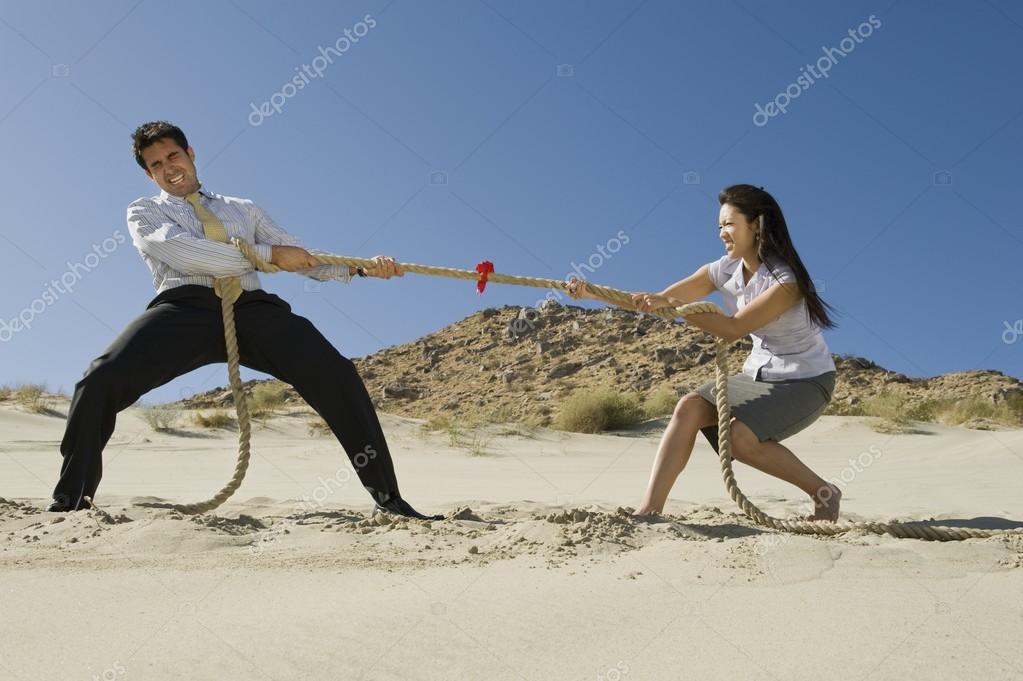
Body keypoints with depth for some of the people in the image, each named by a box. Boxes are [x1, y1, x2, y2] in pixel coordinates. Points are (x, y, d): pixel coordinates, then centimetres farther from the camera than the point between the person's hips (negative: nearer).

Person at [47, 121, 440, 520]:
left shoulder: (244, 210, 31)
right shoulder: (144, 212, 20)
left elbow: (303, 258, 23)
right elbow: (184, 253, -2)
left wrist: (360, 267, 5)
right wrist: (271, 254, -5)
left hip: (252, 308, 2)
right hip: (184, 307, -2)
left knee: (337, 375, -19)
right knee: (101, 381, -26)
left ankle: (387, 496, -11)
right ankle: (72, 499, -5)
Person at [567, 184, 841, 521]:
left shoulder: (786, 279, -23)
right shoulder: (724, 270, -4)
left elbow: (734, 329, -30)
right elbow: (654, 301, -8)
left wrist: (674, 305, -36)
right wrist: (592, 293, -18)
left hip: (807, 380, -6)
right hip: (760, 373, 6)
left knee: (741, 436, -28)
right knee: (690, 406, -18)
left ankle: (824, 492, -4)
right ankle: (649, 510, -20)